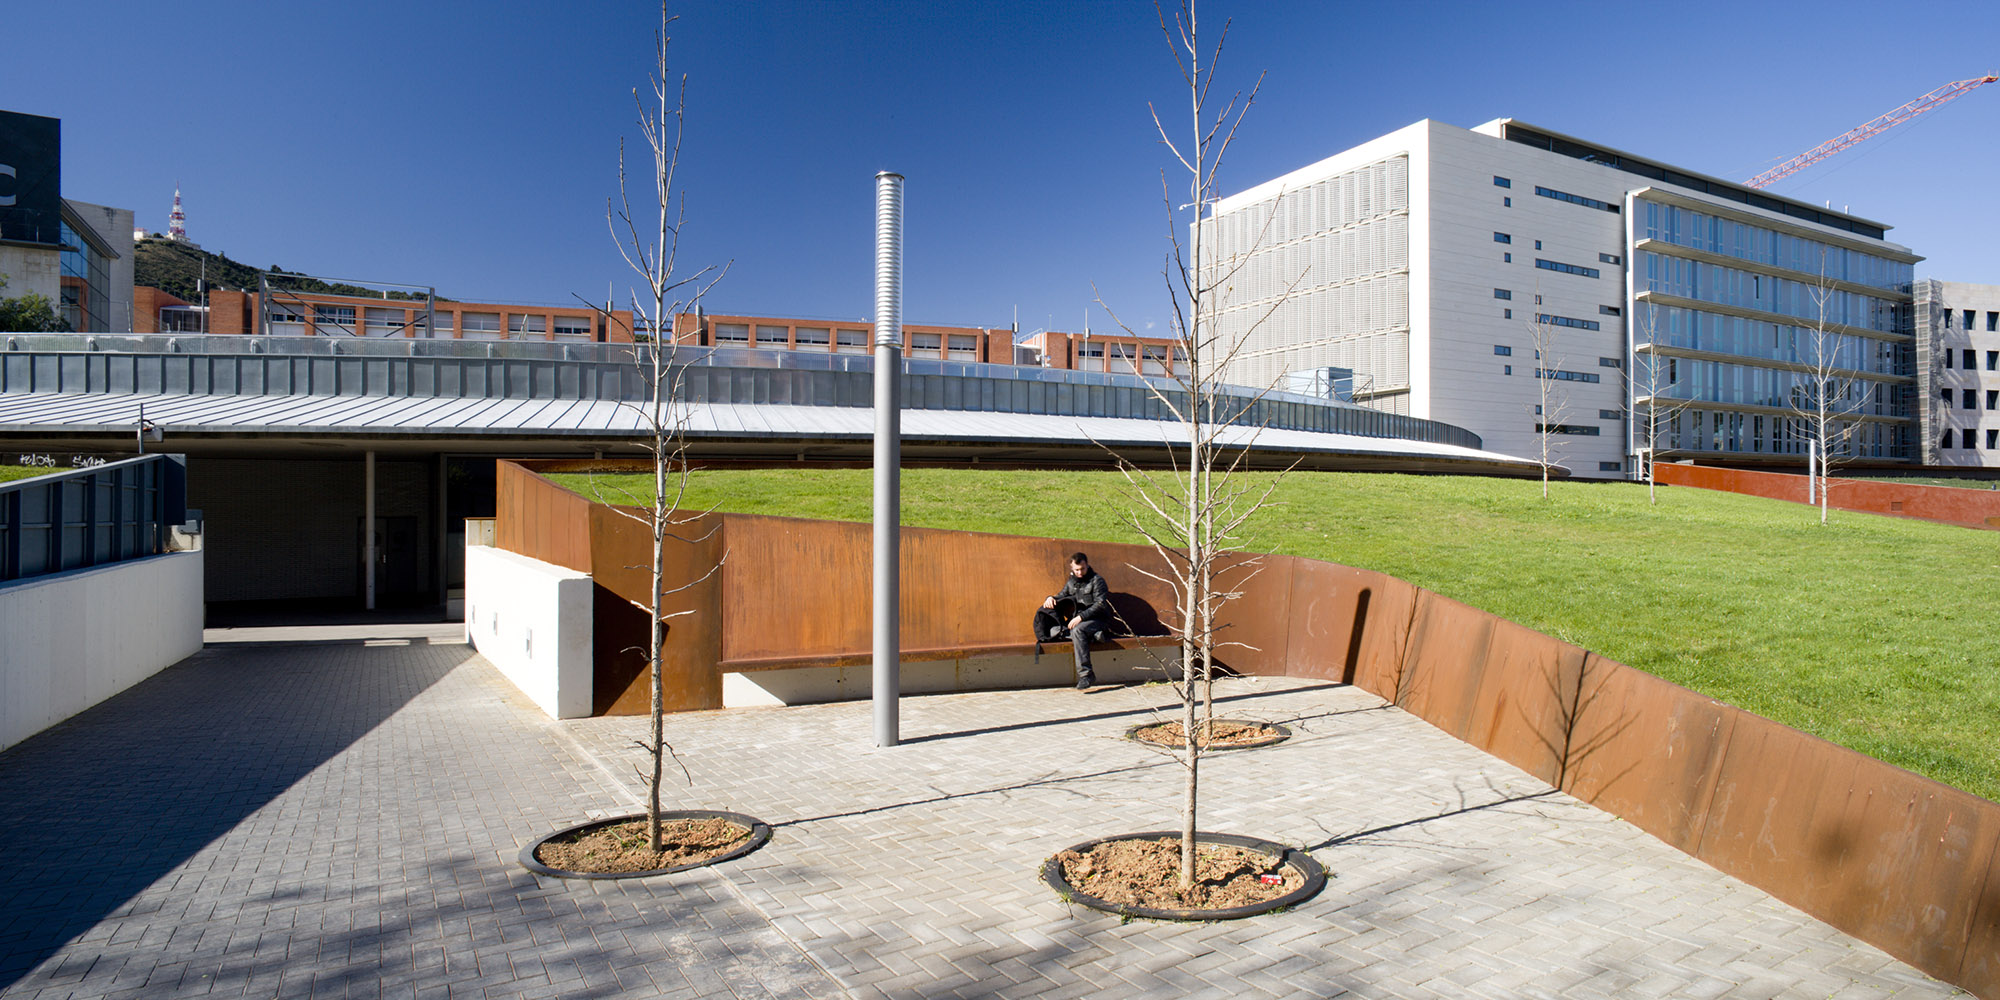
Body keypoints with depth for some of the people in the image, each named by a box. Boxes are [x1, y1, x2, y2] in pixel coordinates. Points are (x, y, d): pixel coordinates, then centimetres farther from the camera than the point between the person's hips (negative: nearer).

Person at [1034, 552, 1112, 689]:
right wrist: (1052, 598, 1)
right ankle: (1093, 635, -24)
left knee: (1078, 630, -40)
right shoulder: (1071, 581, 17)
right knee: (1051, 631, -17)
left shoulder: (1097, 581, -3)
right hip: (1076, 621, 7)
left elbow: (1100, 605, -14)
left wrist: (1081, 617, -24)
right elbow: (1062, 596, 26)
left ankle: (1085, 674, -41)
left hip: (1097, 620, -7)